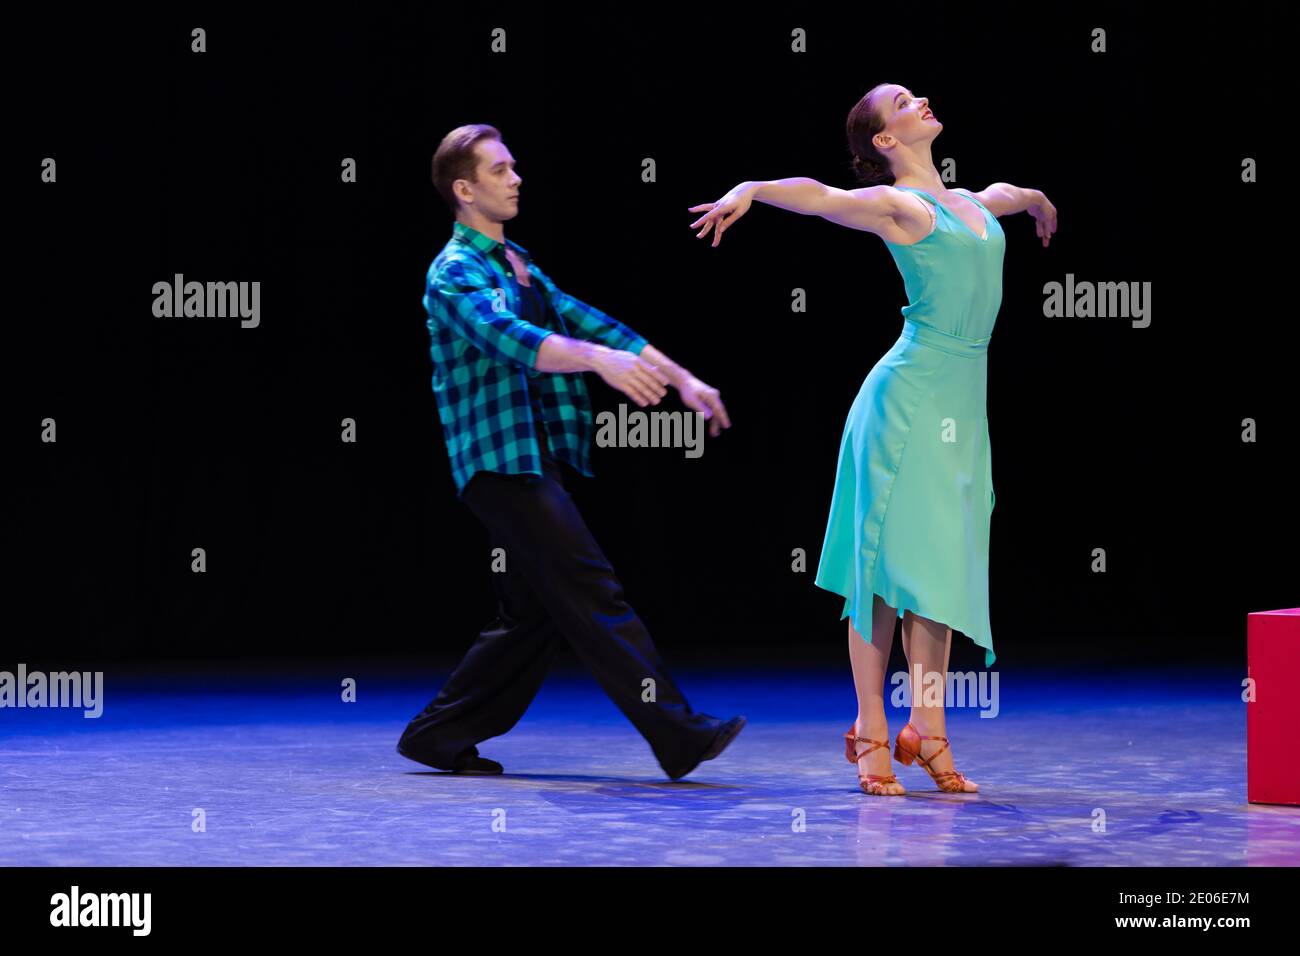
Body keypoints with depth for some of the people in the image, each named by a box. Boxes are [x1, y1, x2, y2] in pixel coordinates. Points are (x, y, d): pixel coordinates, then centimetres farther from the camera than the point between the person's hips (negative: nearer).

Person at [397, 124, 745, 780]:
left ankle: (439, 735, 16)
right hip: (499, 460, -10)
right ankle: (678, 735, -18)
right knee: (591, 593, -14)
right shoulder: (455, 273, -9)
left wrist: (682, 379, 15)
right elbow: (510, 338, -27)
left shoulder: (519, 266, 20)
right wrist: (602, 359, -43)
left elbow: (587, 322, 20)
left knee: (532, 615, 9)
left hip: (534, 459, 10)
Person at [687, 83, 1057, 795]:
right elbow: (819, 196, -21)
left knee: (941, 567, 6)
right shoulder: (895, 204, -4)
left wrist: (1036, 200, 64)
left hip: (963, 404, 7)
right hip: (910, 397, -7)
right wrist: (750, 190, -39)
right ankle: (871, 735, -3)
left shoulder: (970, 202, 19)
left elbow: (1009, 193, 42)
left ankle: (927, 732, 9)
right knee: (888, 565, -5)